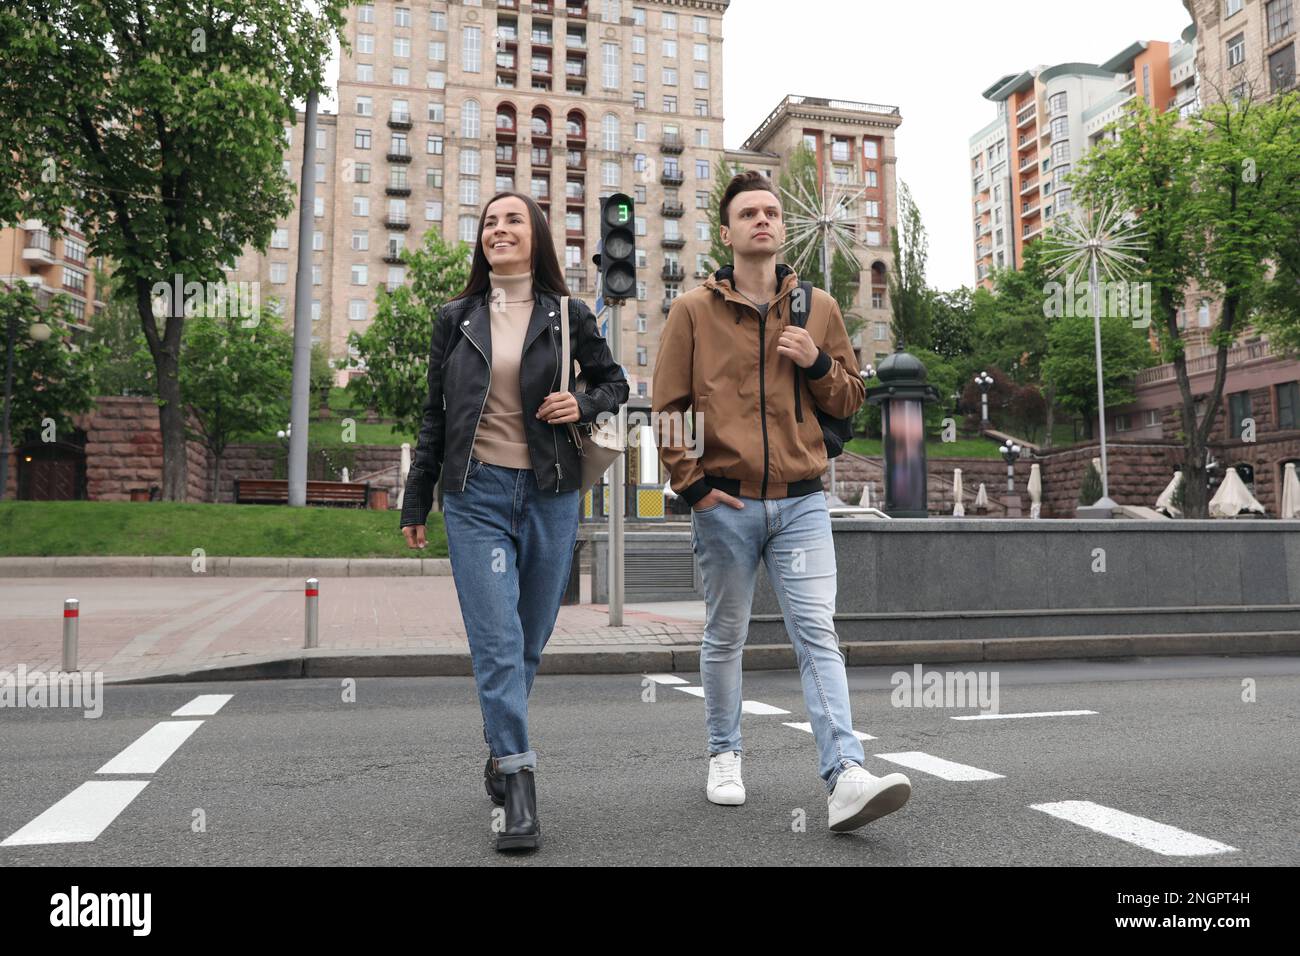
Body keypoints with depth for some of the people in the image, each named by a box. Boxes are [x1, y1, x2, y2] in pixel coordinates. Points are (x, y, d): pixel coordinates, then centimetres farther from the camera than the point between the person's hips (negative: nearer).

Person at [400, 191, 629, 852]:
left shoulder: (567, 315, 6)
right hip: (475, 493, 0)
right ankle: (520, 788, -7)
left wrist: (584, 406, -6)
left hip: (549, 493, 1)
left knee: (529, 640, 8)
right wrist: (415, 503, 12)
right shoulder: (456, 319, 9)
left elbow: (613, 380, 18)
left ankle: (501, 753, 32)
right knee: (496, 643, -10)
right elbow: (435, 417, 13)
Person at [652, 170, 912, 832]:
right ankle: (724, 757, 29)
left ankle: (845, 777, -11)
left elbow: (851, 400, 14)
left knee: (818, 635, -8)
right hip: (725, 505, -1)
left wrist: (817, 363, -6)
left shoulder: (818, 309, 10)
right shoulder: (693, 310, 3)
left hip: (802, 504, 1)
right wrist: (692, 484, -7)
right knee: (725, 639, 11)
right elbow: (668, 408, 2)